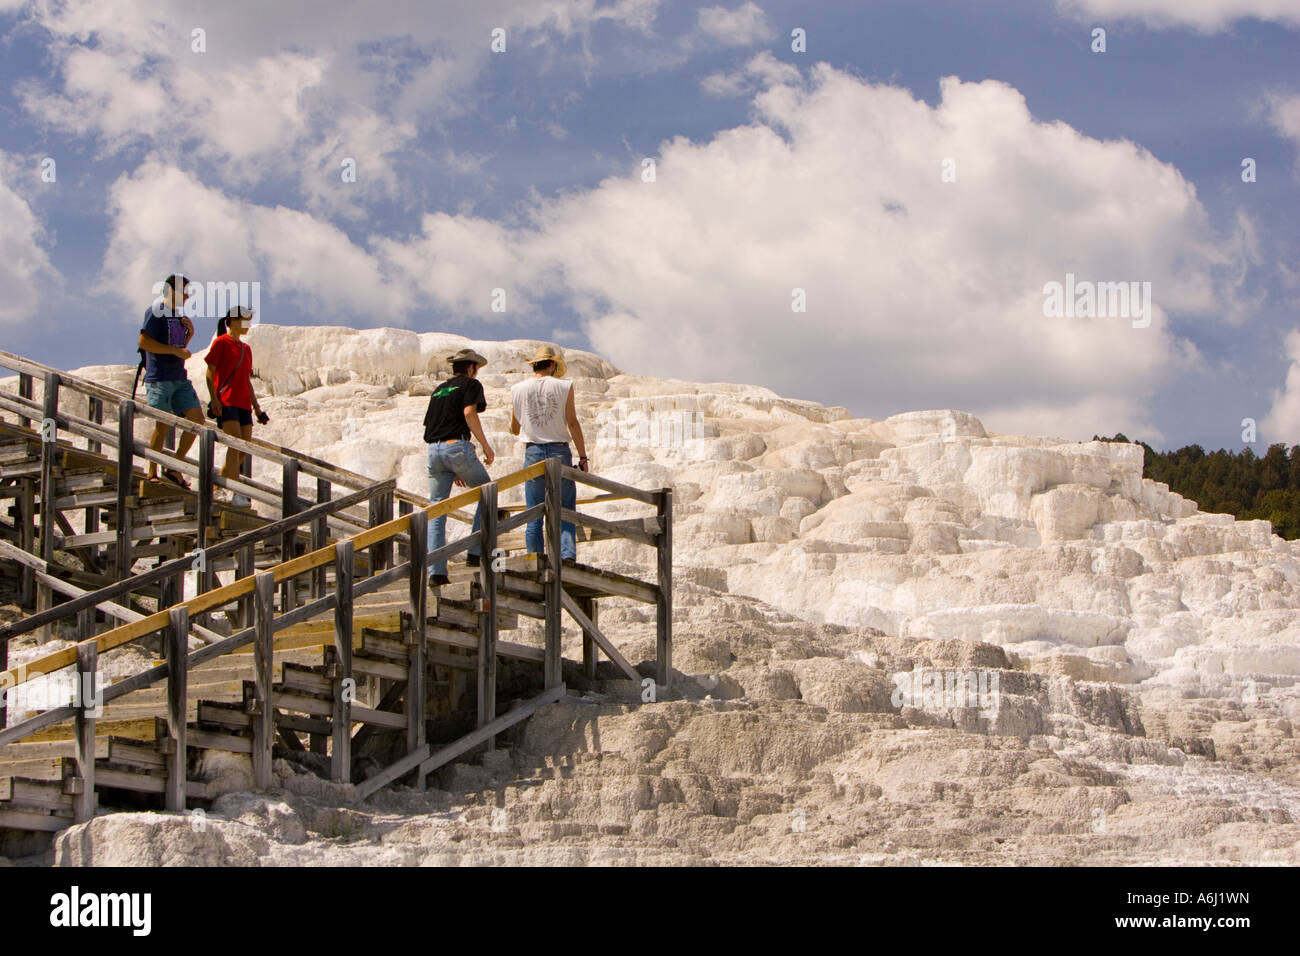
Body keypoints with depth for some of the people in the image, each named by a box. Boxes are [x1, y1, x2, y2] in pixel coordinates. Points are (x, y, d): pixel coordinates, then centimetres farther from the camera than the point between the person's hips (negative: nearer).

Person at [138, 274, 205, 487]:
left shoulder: (179, 314, 19)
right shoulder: (156, 312, -5)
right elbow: (144, 342, -16)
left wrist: (190, 334, 9)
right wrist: (175, 350, -18)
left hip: (180, 379, 8)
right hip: (159, 379, -8)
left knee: (197, 419, -1)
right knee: (162, 426, -9)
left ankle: (174, 467, 6)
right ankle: (152, 474, -1)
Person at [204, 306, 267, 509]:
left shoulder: (245, 348, 21)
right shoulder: (221, 343, -1)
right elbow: (210, 373, -5)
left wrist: (256, 406, 21)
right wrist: (214, 399, -15)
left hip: (243, 403, 8)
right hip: (226, 401, -8)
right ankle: (236, 494, -23)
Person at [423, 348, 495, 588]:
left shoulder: (439, 390, 26)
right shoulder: (471, 384, 7)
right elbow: (469, 413, -11)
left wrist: (453, 470, 29)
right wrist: (486, 446, -5)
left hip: (434, 451, 6)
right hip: (457, 446, -6)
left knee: (437, 511, 4)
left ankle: (436, 571, -4)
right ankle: (475, 552, 6)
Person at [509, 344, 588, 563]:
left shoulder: (518, 389, 4)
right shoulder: (563, 387, -2)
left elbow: (515, 429, 12)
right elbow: (573, 424, -4)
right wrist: (583, 457, 1)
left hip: (533, 453, 2)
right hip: (559, 451, -1)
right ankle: (568, 554, -15)